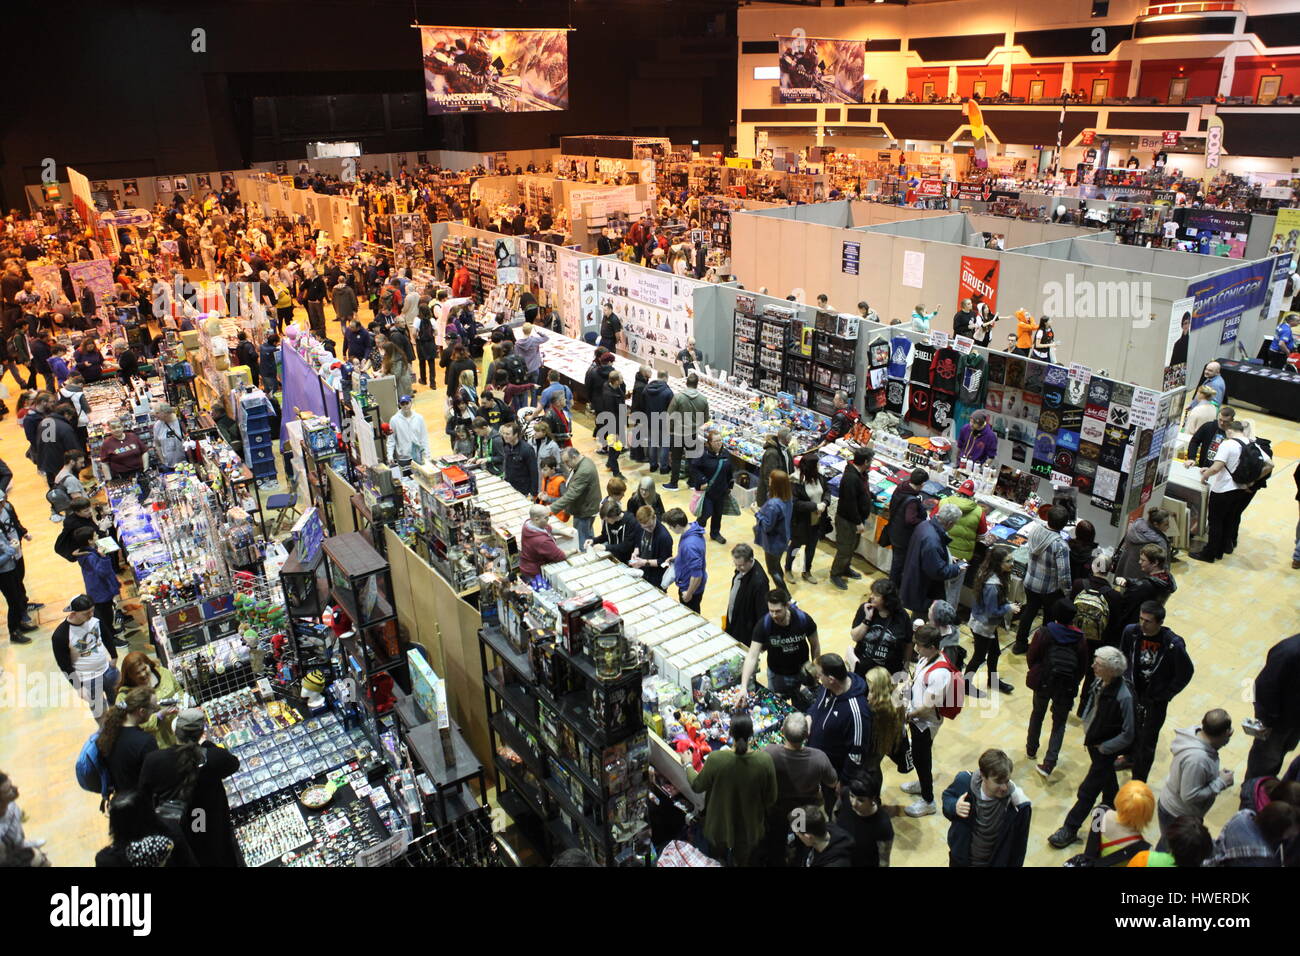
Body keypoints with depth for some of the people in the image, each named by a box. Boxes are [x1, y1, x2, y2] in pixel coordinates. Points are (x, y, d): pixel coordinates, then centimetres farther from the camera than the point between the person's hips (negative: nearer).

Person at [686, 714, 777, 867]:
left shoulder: (715, 759, -28)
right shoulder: (765, 760, -25)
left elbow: (697, 786, -9)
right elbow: (771, 798, -11)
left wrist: (688, 766, 10)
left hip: (719, 829, -1)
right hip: (750, 830, 1)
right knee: (742, 862, 28)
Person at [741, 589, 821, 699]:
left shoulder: (803, 619, -24)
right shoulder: (763, 624, -27)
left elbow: (815, 646, -6)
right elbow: (752, 657, -29)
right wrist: (744, 686, -37)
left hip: (802, 671, 1)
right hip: (777, 674, -1)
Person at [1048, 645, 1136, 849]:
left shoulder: (1123, 697, -34)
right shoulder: (1099, 682, -13)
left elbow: (1127, 735, -25)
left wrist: (1103, 748, -18)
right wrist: (1086, 724, 5)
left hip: (1105, 749, -7)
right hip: (1093, 740, 7)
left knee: (1087, 790, 6)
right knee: (1106, 778, 30)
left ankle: (1070, 830, 20)